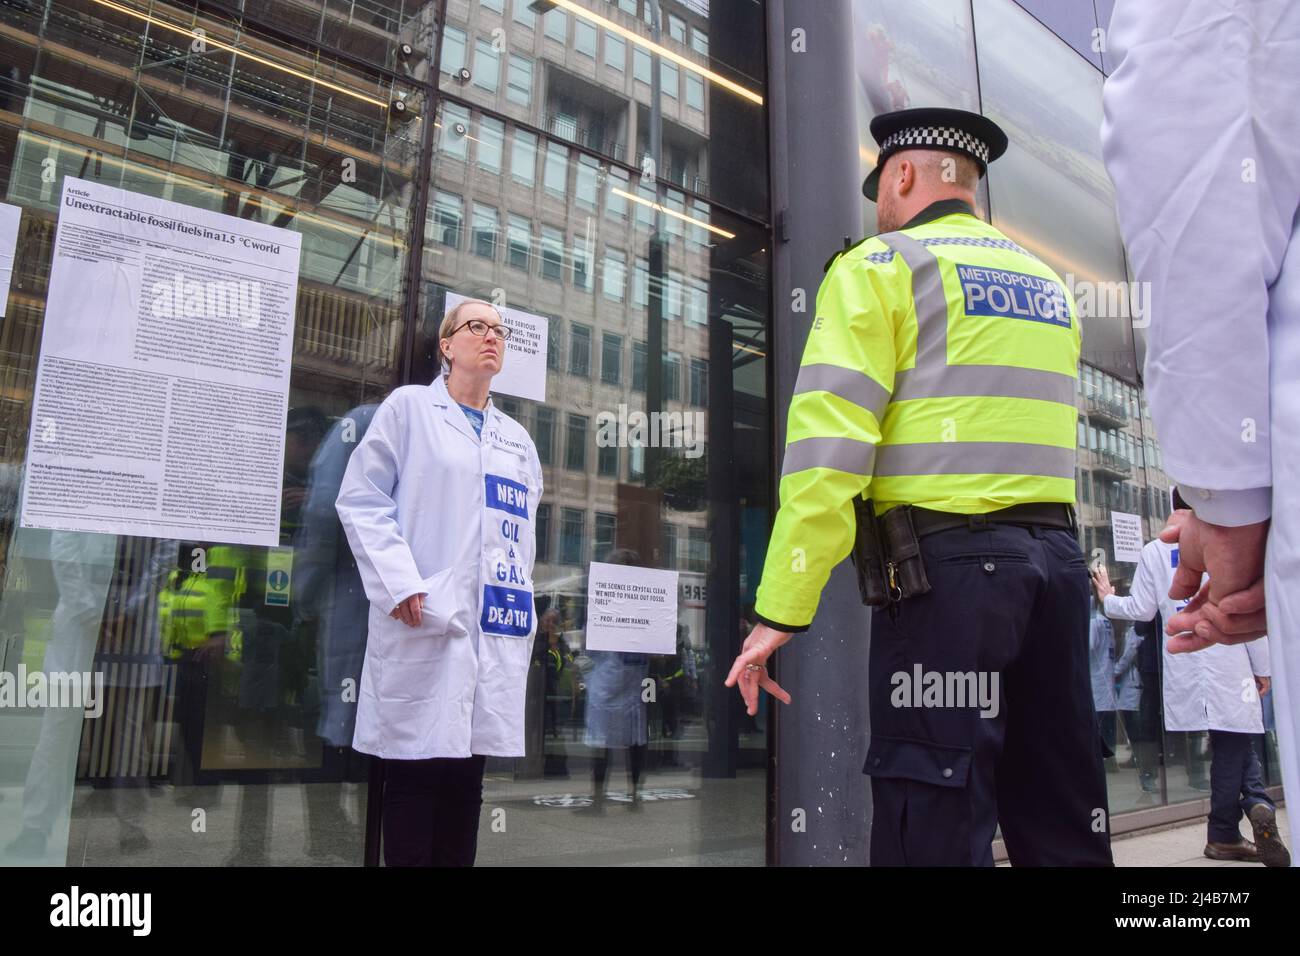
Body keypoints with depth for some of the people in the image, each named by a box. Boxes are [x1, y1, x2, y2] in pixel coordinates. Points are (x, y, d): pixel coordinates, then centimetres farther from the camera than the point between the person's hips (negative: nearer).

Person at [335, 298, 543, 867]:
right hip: (425, 621, -5)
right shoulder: (410, 408, 6)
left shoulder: (518, 440, 21)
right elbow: (361, 499, -3)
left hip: (496, 632, 5)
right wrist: (400, 584, -13)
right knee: (416, 772, -1)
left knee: (467, 776, 8)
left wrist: (523, 610, 12)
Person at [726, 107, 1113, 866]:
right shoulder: (1047, 284, 22)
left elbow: (827, 443, -11)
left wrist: (781, 608, -12)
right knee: (1064, 823, 14)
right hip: (1056, 555, 7)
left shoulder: (880, 265, 0)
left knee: (938, 828, -2)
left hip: (948, 560, -7)